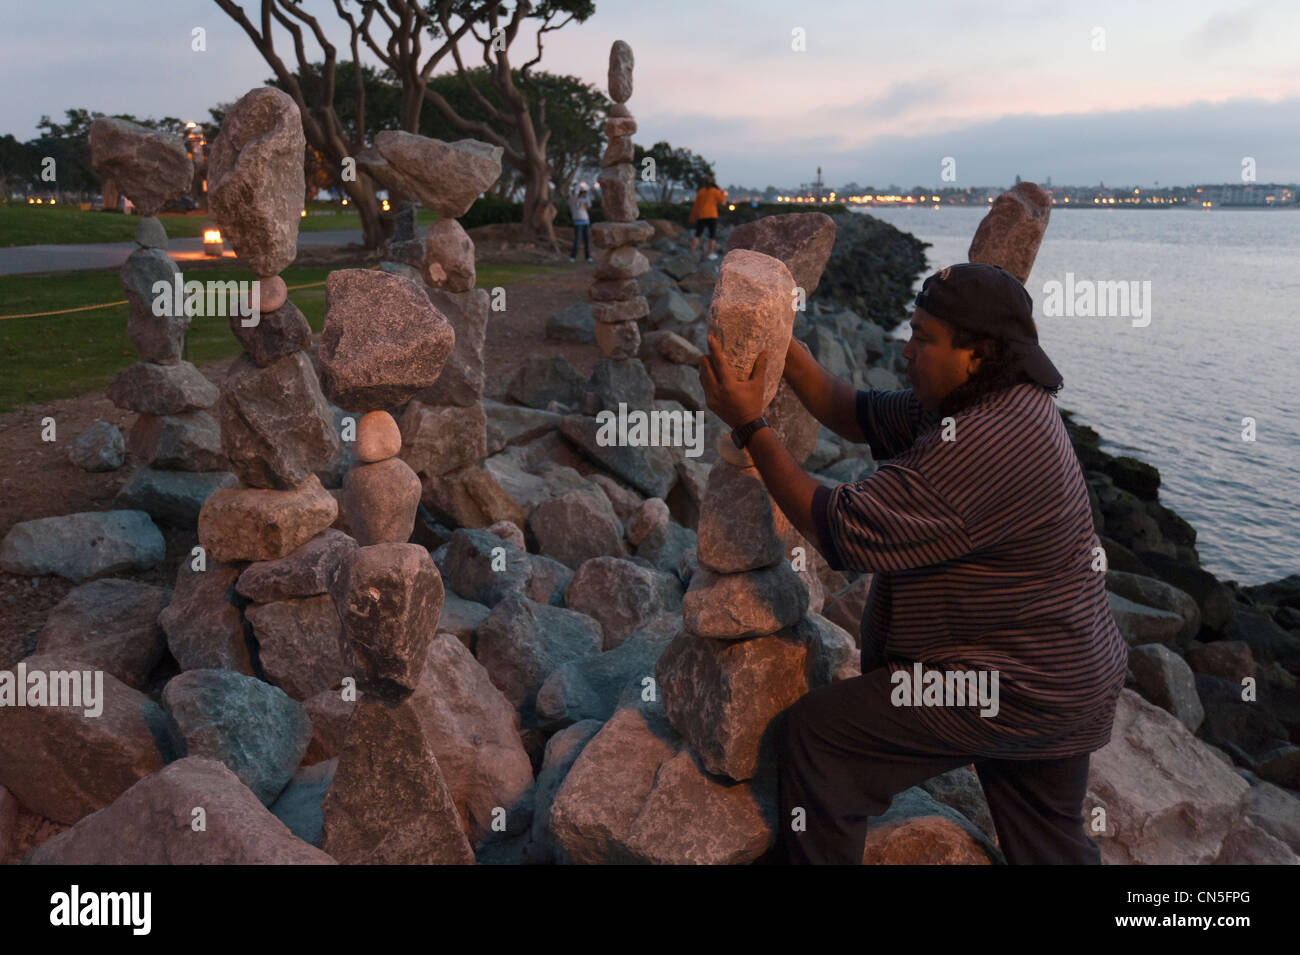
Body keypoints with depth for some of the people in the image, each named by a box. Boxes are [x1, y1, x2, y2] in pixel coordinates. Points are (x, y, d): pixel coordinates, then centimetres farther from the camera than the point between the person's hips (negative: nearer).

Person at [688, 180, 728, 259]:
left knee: (697, 234, 3)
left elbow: (695, 206, 12)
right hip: (711, 215, -3)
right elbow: (722, 202, 7)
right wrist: (723, 194, 24)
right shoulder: (715, 191, 3)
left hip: (701, 216, 3)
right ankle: (711, 253, -1)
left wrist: (692, 218, 16)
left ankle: (692, 252, -9)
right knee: (713, 235, 4)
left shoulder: (700, 191, 13)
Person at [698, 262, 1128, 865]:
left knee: (809, 737, -7)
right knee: (1049, 849, 25)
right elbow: (855, 416, 7)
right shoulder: (990, 405, 3)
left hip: (1016, 691, -10)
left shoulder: (985, 445, -30)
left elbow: (839, 529, -27)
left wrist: (750, 425, -21)